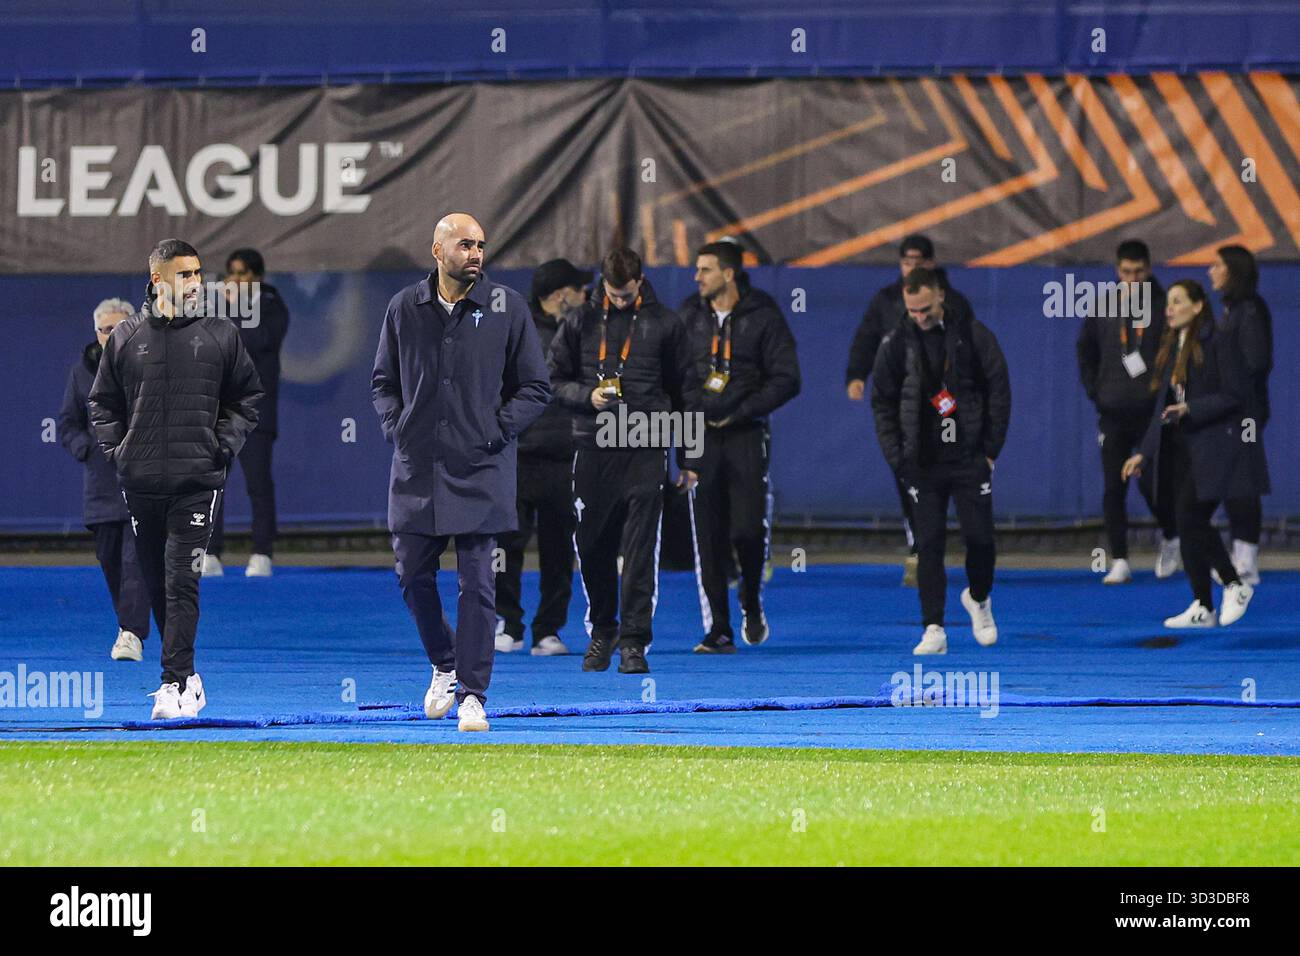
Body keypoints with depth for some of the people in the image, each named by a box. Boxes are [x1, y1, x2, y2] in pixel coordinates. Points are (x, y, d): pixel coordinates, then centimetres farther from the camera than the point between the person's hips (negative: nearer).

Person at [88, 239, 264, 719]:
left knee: (182, 582, -11)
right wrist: (114, 450, 3)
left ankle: (175, 684, -13)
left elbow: (247, 399, 13)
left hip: (197, 482, -2)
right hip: (141, 481, 2)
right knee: (157, 584, 8)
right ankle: (186, 676, 20)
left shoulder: (221, 335, 5)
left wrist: (224, 445, 0)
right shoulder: (126, 337, 7)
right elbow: (102, 403, 15)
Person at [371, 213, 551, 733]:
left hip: (479, 470, -3)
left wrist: (496, 430, -6)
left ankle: (472, 693, -2)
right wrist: (396, 429, 2)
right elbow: (383, 380, 17)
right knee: (413, 575, 5)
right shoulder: (405, 308, 6)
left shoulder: (507, 307, 0)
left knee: (477, 582, -6)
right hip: (416, 467, 3)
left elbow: (535, 387, 4)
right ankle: (443, 666, 29)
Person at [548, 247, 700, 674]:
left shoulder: (665, 325, 5)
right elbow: (555, 379, 13)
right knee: (593, 548, 6)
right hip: (593, 450, 2)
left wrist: (687, 460, 9)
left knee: (640, 551, -7)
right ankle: (601, 632, 22)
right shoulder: (582, 322, 7)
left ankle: (634, 641, -5)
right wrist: (587, 395, -9)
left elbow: (685, 393, 10)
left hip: (646, 451, -2)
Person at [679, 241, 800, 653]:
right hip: (700, 437, 3)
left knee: (748, 529, -12)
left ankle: (752, 603, 18)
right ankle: (718, 631, 5)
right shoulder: (689, 315, 7)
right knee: (708, 538, 0)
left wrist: (739, 413, -10)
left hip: (746, 434, -3)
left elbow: (787, 380, -4)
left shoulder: (763, 316, -2)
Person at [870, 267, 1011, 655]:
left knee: (980, 537, 0)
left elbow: (999, 390, 2)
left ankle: (978, 598, 30)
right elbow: (882, 403, 7)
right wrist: (898, 459, -1)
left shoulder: (972, 335, -3)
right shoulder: (897, 343, 1)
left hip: (970, 459, -1)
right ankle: (933, 630, -2)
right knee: (929, 544, -4)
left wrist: (991, 448, -1)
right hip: (923, 462, 1)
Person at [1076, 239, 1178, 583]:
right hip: (1113, 413, 3)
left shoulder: (1165, 306, -3)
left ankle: (1170, 538, 22)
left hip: (1152, 412, -3)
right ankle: (1119, 562, 4)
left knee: (1151, 483, -7)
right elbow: (1085, 349, 19)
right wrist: (1094, 390, 8)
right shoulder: (1103, 307, 7)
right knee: (1113, 489, -1)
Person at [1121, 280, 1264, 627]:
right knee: (1188, 525, 4)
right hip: (1181, 450, 8)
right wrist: (1144, 453, 14)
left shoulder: (1219, 342, -8)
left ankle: (1235, 585, -1)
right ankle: (1203, 608, 9)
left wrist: (1191, 410, -19)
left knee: (1191, 518, -16)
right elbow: (1163, 407, 19)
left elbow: (1239, 396, -13)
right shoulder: (1171, 348, 15)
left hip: (1214, 448, -8)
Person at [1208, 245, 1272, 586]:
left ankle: (1247, 563, -5)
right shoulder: (1232, 308, 16)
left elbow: (1254, 361, -19)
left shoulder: (1250, 310, -13)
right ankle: (1240, 559, 15)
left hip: (1244, 409, -10)